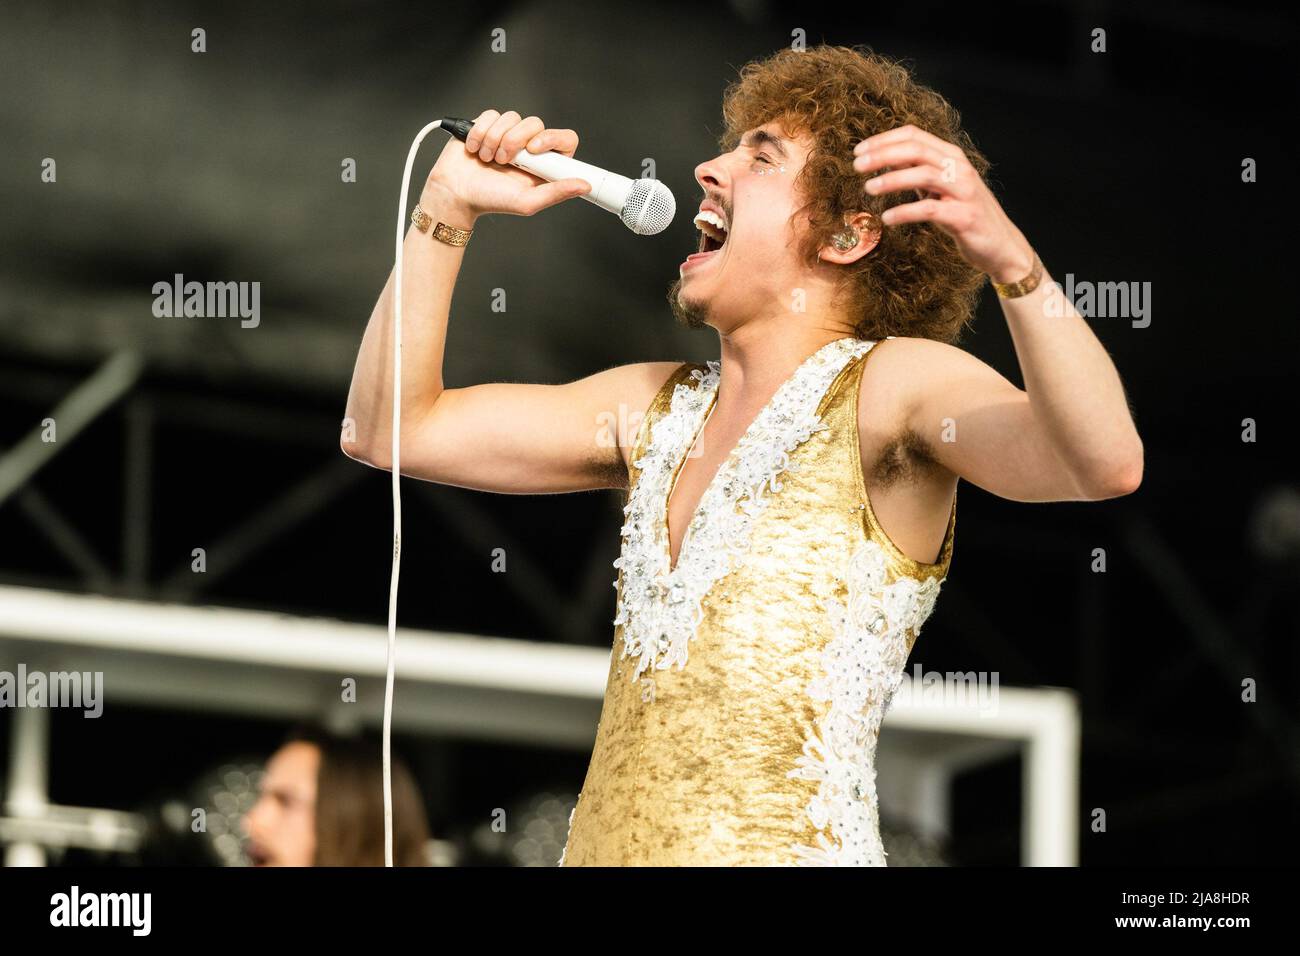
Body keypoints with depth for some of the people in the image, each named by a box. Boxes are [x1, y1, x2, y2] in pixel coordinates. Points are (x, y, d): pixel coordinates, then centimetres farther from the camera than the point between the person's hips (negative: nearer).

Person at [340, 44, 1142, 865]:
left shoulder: (891, 386, -4)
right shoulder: (660, 410, 16)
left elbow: (1104, 465, -22)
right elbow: (392, 430, 17)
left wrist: (1007, 252, -35)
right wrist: (449, 206, 12)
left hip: (790, 846, -6)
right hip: (600, 846, 6)